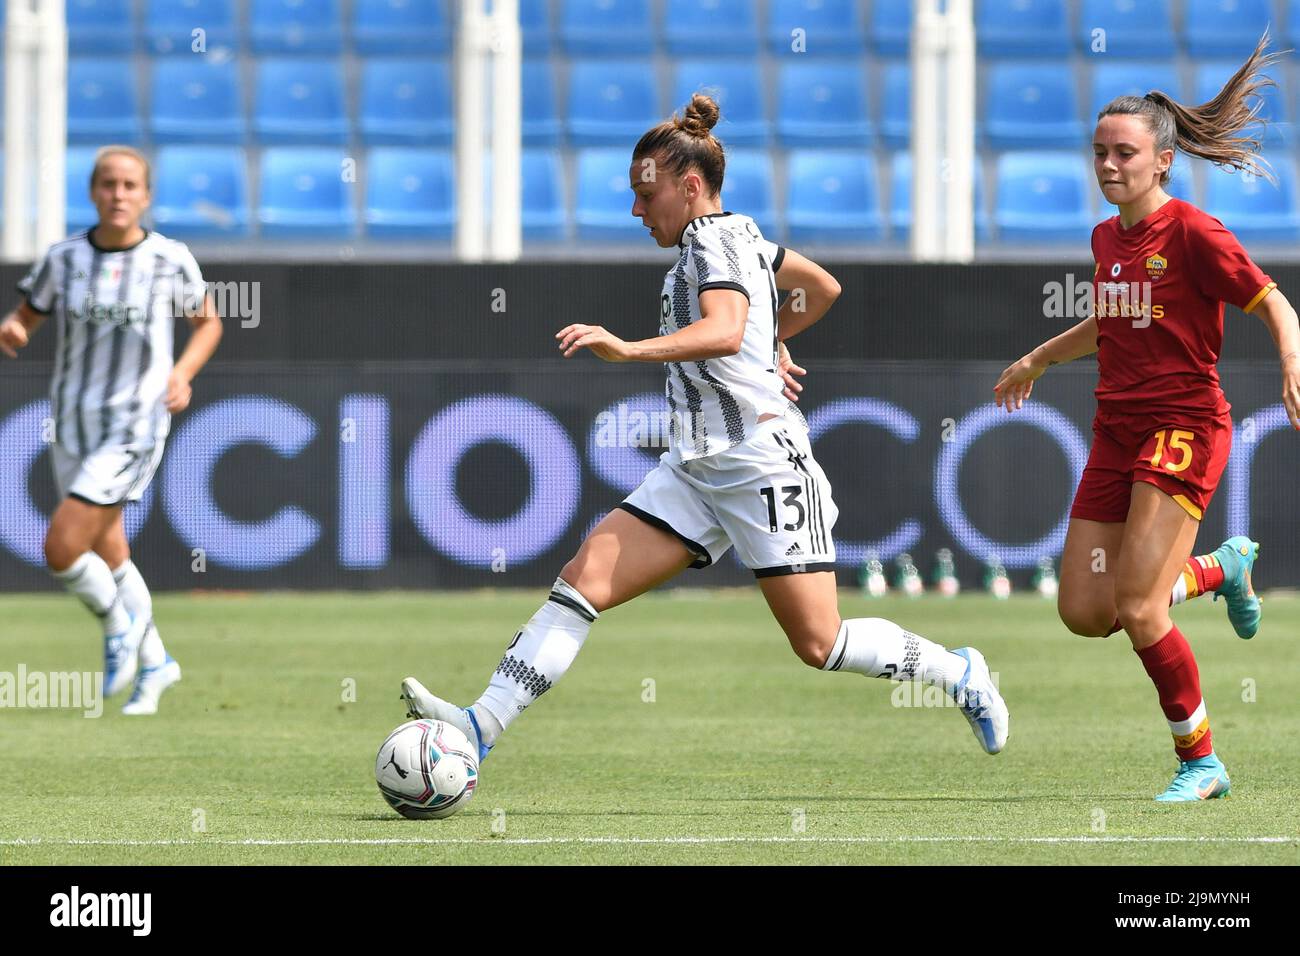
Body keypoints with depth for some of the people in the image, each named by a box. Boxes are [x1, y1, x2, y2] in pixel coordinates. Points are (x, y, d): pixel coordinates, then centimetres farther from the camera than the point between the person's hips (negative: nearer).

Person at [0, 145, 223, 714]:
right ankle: (154, 664, 36)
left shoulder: (170, 259, -7)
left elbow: (208, 322, 9)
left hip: (135, 428, -4)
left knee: (62, 549, -17)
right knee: (108, 559, 15)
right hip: (72, 427, 4)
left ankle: (121, 626, 11)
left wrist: (183, 373, -8)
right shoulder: (64, 258, -2)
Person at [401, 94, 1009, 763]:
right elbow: (824, 287, 30)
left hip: (762, 462, -9)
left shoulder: (712, 240, -11)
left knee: (819, 644, -5)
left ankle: (959, 673, 18)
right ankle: (481, 726, -13)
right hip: (695, 470, 9)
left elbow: (725, 331, -31)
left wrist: (628, 350, -41)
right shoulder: (738, 236, 16)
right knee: (582, 582, -6)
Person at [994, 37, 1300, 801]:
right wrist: (1040, 359, 40)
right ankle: (1223, 567, 28)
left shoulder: (1193, 234, -12)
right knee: (1084, 613, 3)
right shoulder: (1108, 238, 11)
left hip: (1184, 429, -8)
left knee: (1137, 610, -16)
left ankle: (1201, 762, 3)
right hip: (1117, 432, 8)